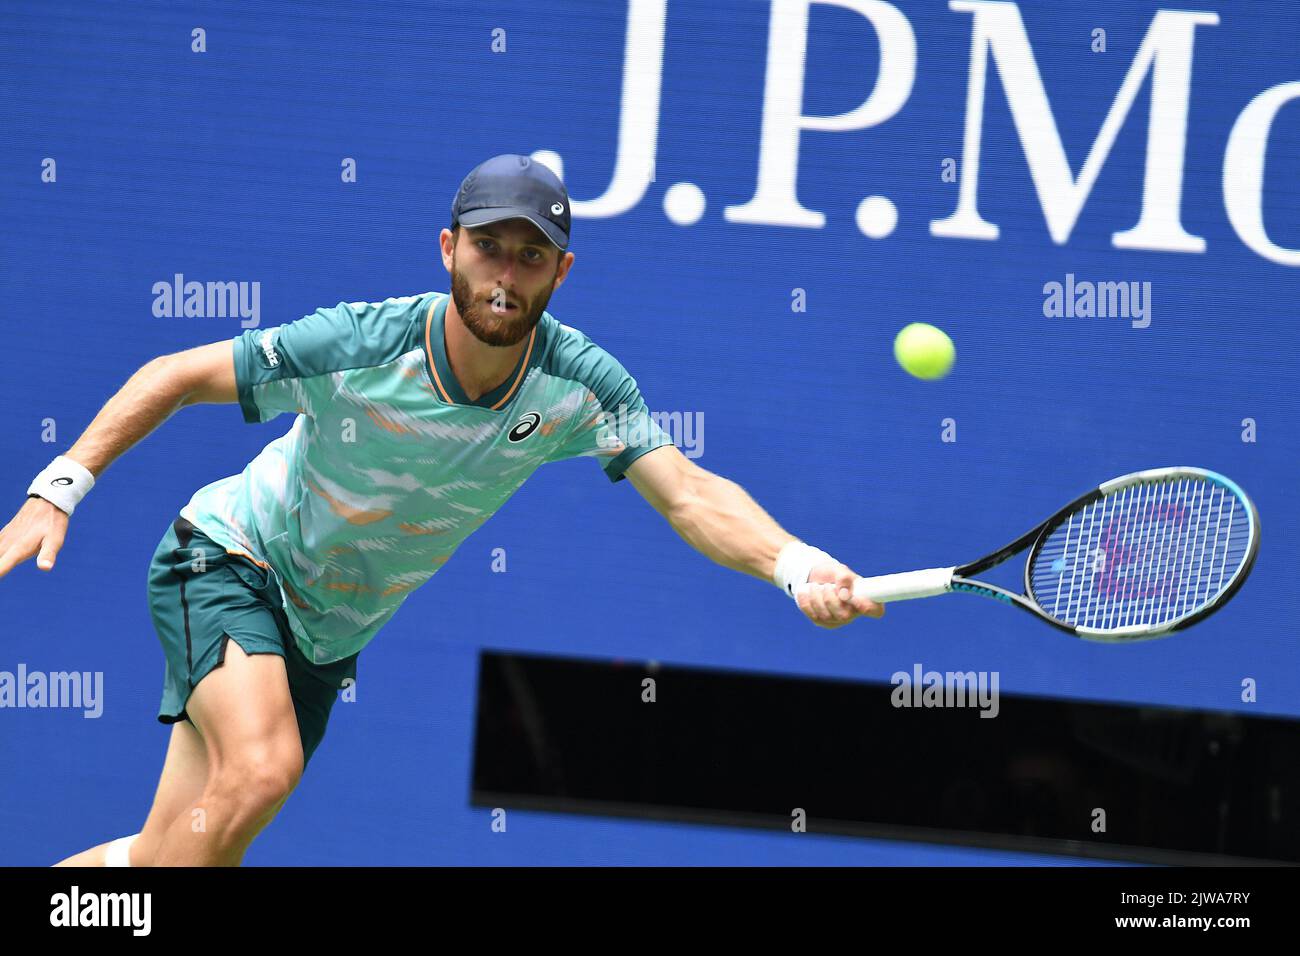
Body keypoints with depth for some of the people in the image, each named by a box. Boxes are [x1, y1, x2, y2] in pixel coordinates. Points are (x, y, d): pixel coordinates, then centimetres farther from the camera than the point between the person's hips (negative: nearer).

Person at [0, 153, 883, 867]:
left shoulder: (579, 385, -18)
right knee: (263, 768, -31)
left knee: (177, 854, 3)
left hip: (329, 633, 4)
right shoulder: (355, 347, -26)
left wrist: (795, 563, -46)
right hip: (229, 557, -4)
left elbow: (690, 492, -27)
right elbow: (178, 377, -14)